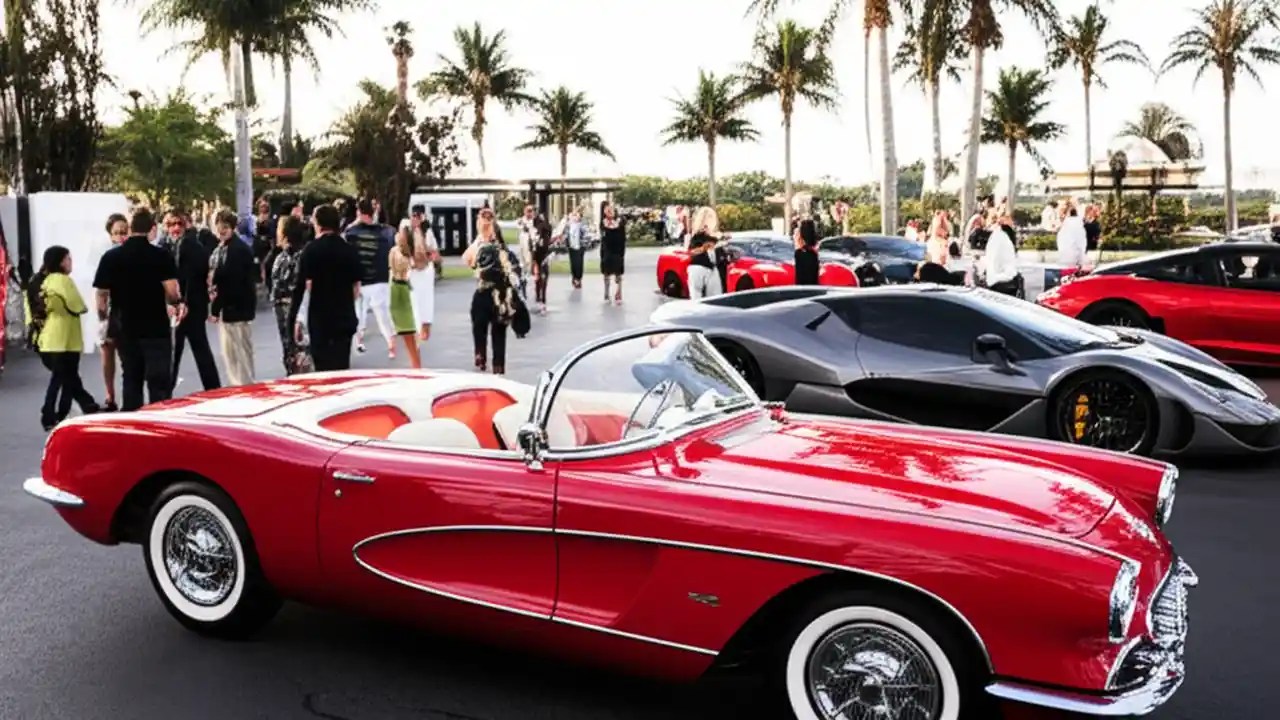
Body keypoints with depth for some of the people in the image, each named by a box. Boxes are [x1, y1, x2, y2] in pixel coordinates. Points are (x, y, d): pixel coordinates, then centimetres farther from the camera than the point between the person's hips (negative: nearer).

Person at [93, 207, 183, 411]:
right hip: (156, 329, -4)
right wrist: (178, 303, 3)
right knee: (159, 384, 0)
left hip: (125, 329, 4)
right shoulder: (162, 255, -9)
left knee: (130, 381, 16)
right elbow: (172, 292, -17)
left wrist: (103, 318, 16)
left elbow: (102, 294, 2)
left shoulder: (110, 257, 1)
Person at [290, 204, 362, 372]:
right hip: (346, 318, 4)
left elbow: (306, 286, -10)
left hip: (320, 318, -4)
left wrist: (297, 319, -6)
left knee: (324, 368, 0)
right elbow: (356, 287, 9)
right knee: (342, 366, 9)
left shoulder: (312, 249, -7)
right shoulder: (351, 250, 5)